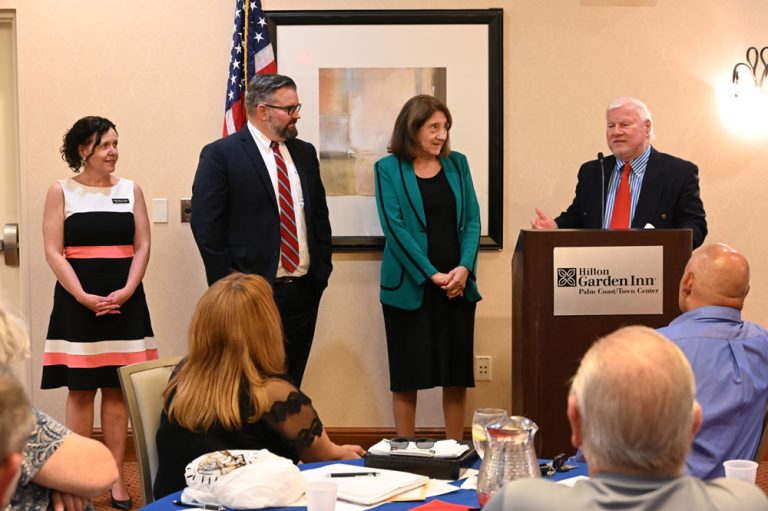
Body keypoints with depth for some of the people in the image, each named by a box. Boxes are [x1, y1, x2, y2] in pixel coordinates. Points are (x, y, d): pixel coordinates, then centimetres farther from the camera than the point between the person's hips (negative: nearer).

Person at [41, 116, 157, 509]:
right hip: (78, 301, -2)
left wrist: (126, 291, -10)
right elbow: (53, 251, -3)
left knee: (116, 388, 4)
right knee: (80, 389, 0)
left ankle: (116, 476, 9)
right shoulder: (61, 192, 2)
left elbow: (142, 246, 5)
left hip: (124, 301, 2)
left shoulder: (130, 190, 8)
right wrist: (84, 296, -14)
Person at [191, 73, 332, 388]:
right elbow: (205, 224, -10)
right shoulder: (221, 155, -7)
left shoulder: (304, 153, 13)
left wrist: (322, 270, 9)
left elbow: (320, 216, 19)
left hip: (304, 291, 6)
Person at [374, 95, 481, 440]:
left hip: (457, 284, 3)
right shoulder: (389, 169, -1)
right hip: (409, 286, -3)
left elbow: (472, 220, 6)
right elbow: (394, 226, -8)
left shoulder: (456, 164, 10)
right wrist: (432, 274, -14)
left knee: (457, 372, 5)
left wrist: (464, 268, -10)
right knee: (406, 374, 2)